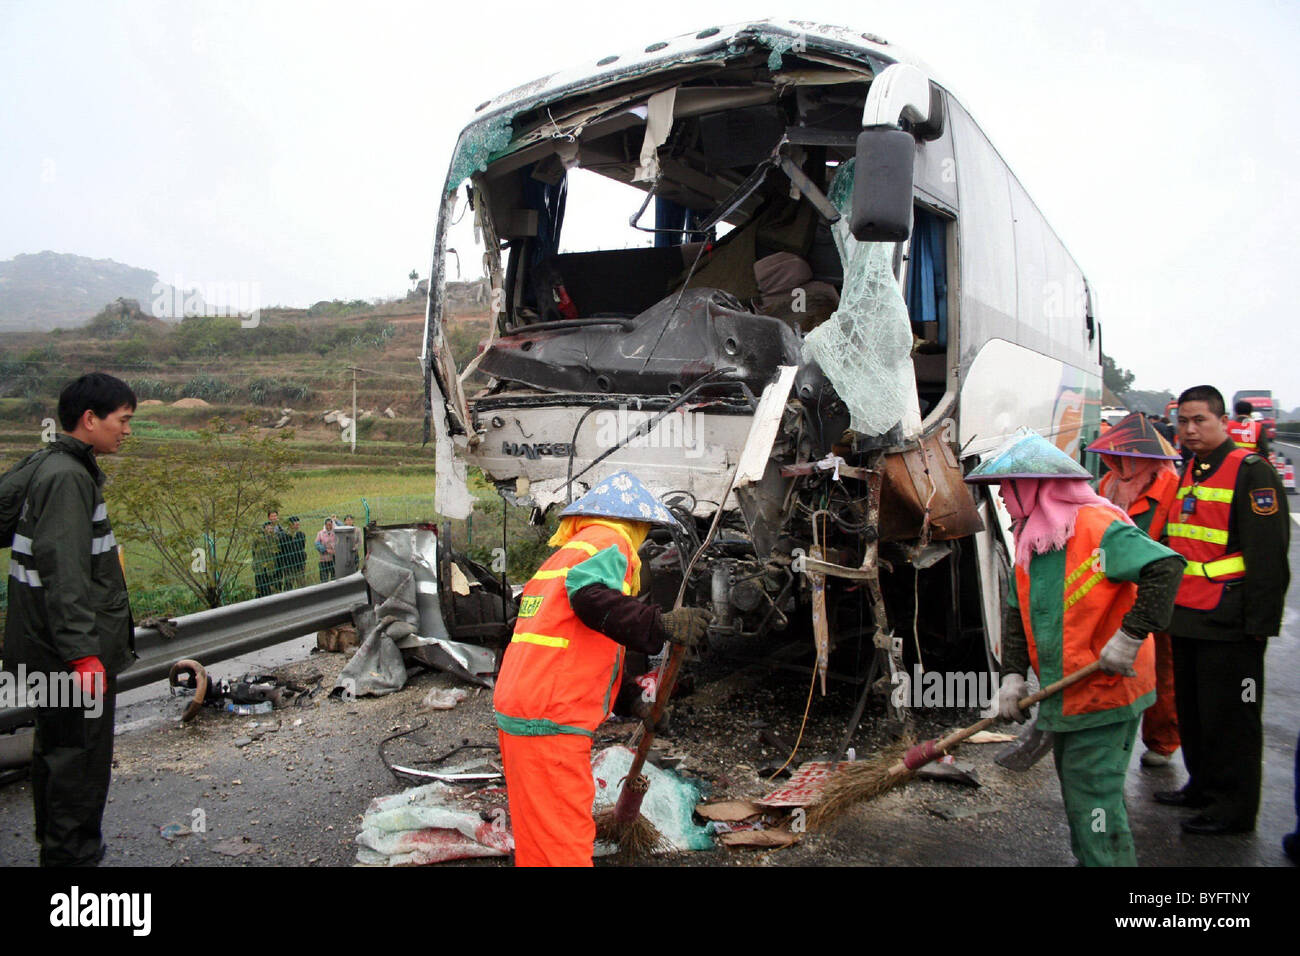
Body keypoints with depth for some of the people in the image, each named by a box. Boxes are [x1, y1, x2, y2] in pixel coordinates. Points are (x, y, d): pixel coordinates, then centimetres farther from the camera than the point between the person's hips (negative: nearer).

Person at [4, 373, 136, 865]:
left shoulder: (58, 468, 14)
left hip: (56, 654, 11)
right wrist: (83, 652, -26)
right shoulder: (68, 477, -18)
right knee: (81, 758, -2)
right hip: (76, 654, -11)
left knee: (56, 751, 21)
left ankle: (57, 848, 35)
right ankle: (73, 854, 8)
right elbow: (62, 572, -25)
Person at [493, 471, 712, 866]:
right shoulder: (608, 542, -4)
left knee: (537, 840, 21)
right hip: (550, 725, -10)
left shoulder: (560, 556, 24)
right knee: (564, 847, -7)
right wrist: (661, 625, -33)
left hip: (518, 714, 10)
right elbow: (590, 594, -25)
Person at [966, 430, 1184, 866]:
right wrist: (1013, 675, 0)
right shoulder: (1030, 539, 8)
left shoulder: (1097, 526, -19)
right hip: (1066, 693, 9)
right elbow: (1017, 613, 11)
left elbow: (1166, 568, -28)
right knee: (1076, 792, 20)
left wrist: (1130, 637, -30)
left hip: (1106, 688, -9)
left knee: (1093, 795, -4)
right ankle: (1088, 856, 36)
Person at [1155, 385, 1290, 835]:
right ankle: (1203, 786, 33)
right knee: (1192, 709, 18)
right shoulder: (1188, 474, 14)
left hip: (1228, 625, -8)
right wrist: (1170, 604, 18)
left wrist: (1260, 621, -18)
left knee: (1230, 717, 2)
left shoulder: (1252, 473, -12)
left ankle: (1234, 809, 14)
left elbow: (1268, 556, -16)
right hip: (1187, 619, 8)